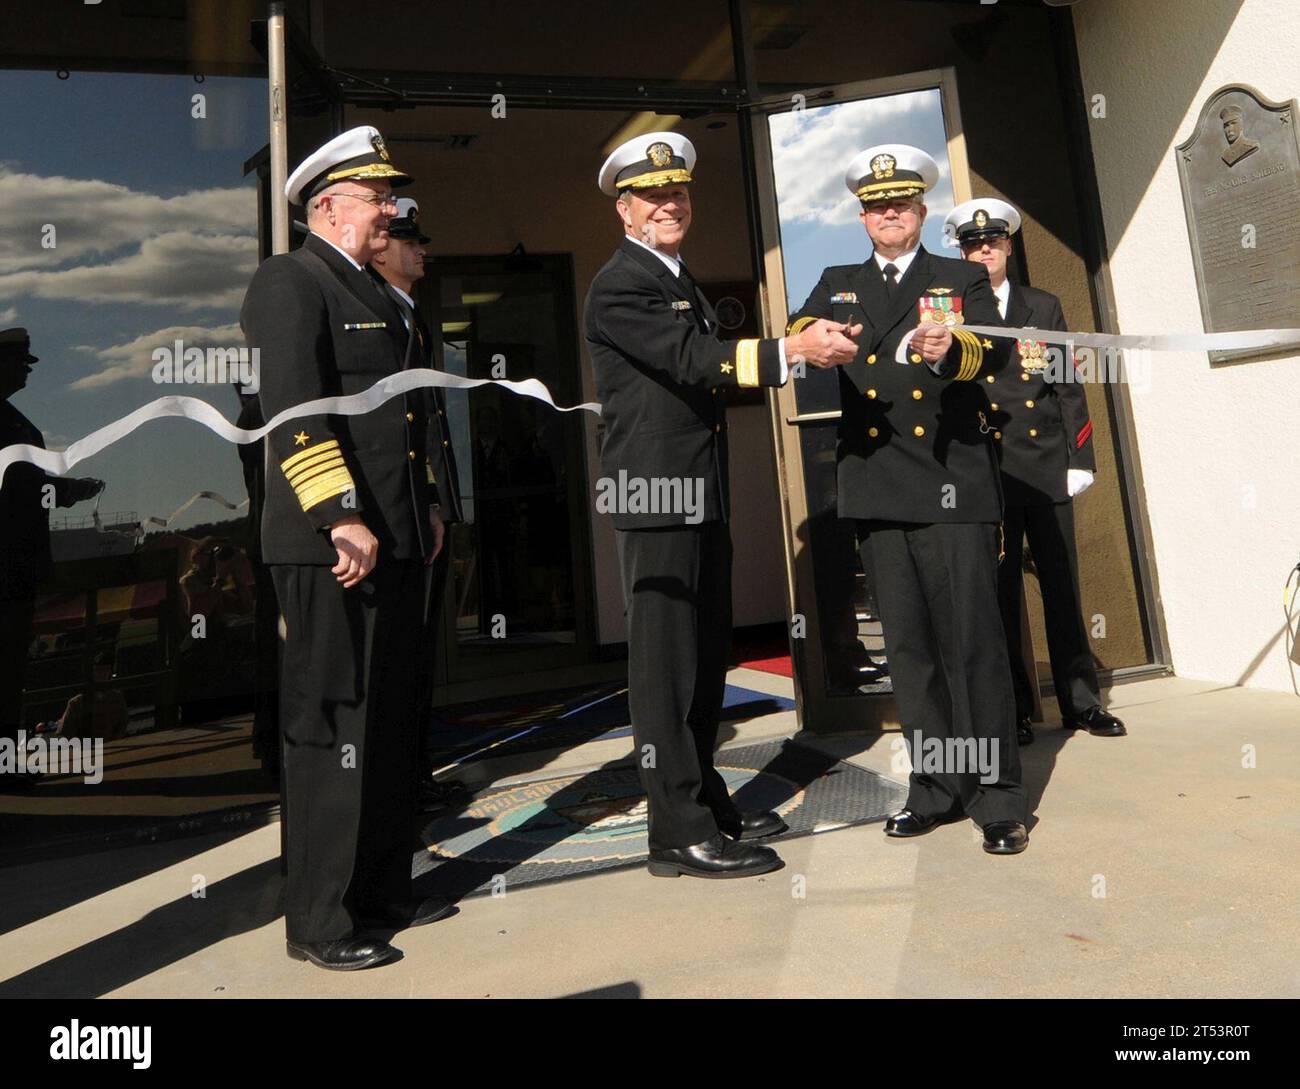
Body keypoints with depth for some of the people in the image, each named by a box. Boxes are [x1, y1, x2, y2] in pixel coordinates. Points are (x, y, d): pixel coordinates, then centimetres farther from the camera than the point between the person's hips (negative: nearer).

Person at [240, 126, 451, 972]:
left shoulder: (376, 293, 22)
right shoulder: (288, 283, -6)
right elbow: (293, 412, -17)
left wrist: (426, 510, 21)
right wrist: (342, 520, -24)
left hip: (396, 542, 9)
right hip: (334, 545, -9)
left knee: (394, 721, 14)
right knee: (331, 726, -2)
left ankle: (384, 890, 29)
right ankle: (318, 920, 13)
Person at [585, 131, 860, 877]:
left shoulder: (681, 281, 22)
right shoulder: (620, 287, -8)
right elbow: (691, 360, -22)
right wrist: (792, 350, -28)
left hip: (703, 499, 10)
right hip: (656, 497, -10)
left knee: (707, 658, 15)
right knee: (666, 661, -4)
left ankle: (708, 801, 29)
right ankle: (681, 833, 6)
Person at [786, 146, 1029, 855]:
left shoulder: (964, 280, 10)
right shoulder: (839, 285, 19)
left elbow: (993, 351, -8)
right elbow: (798, 330, 4)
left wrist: (951, 350, -31)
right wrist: (810, 333, -20)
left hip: (953, 484, -3)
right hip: (877, 489, 3)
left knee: (971, 639, -5)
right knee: (908, 645, 8)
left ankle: (998, 798, 7)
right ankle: (936, 789, 20)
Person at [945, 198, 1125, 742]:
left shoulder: (1044, 306, 13)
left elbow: (1069, 387, 10)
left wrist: (1079, 459, 3)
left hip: (1046, 466, 2)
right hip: (986, 472, -2)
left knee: (1062, 588, 7)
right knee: (1000, 592, 2)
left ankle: (1081, 703, 19)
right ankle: (1014, 711, 13)